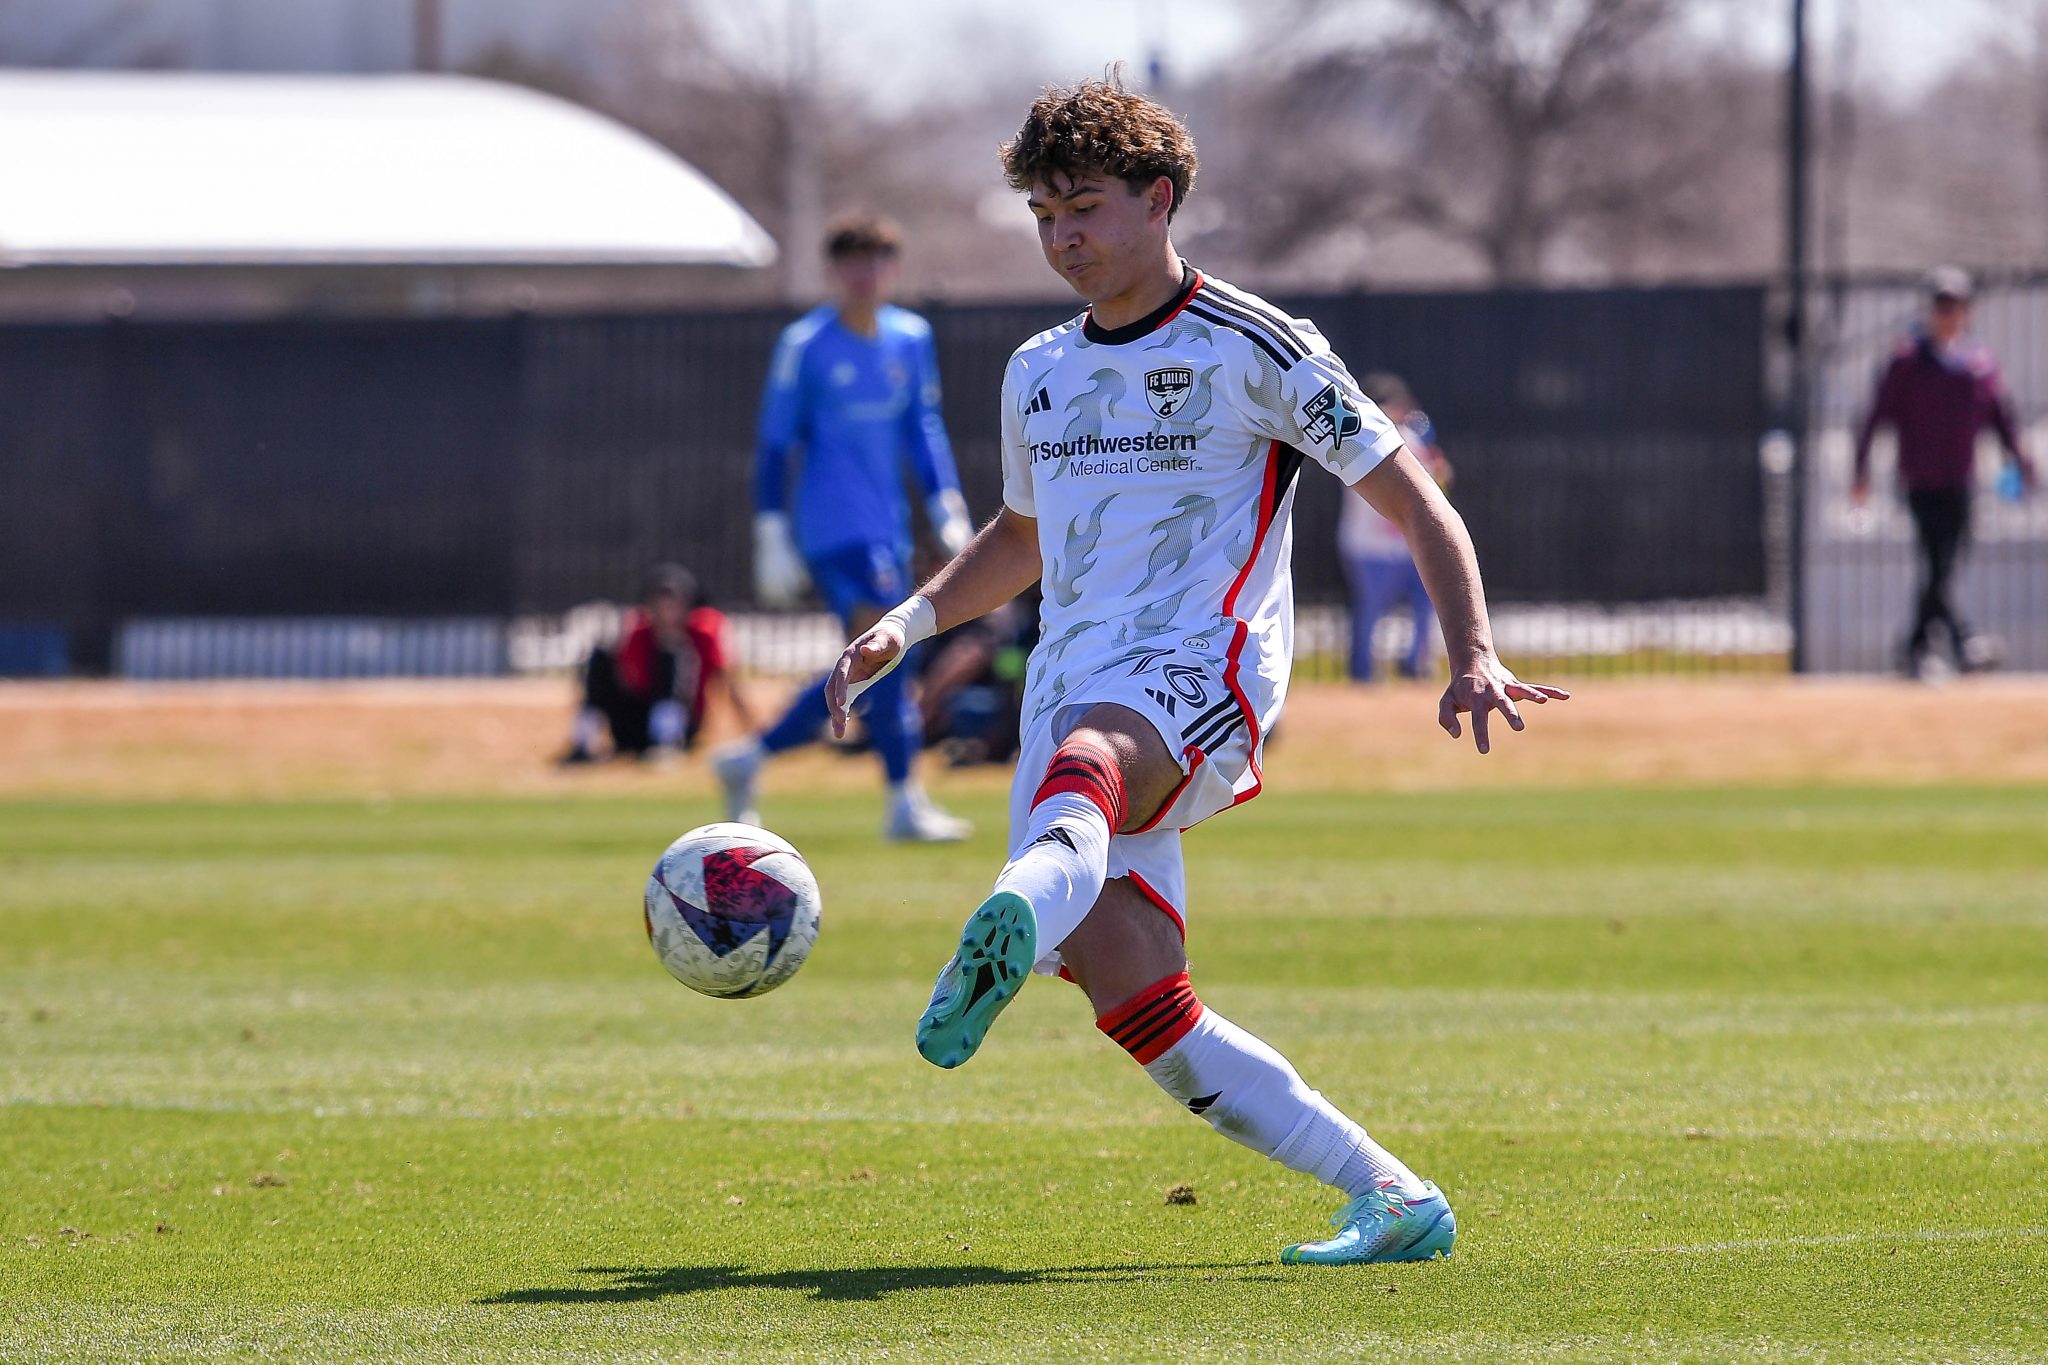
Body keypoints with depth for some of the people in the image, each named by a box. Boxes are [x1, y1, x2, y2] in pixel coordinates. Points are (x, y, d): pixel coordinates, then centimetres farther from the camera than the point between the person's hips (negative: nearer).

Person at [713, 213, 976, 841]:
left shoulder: (911, 337, 11)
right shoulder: (805, 345, -5)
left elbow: (924, 429, 18)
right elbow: (775, 446, -4)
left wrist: (948, 508, 8)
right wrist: (772, 539, -7)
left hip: (888, 529, 7)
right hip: (836, 525, -7)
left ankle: (749, 758, 20)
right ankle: (905, 803, -18)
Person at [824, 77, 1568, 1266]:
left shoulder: (1252, 349, 2)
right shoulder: (1039, 373, 21)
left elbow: (1414, 503, 3)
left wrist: (1474, 656, -12)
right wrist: (911, 621, 19)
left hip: (1198, 671, -7)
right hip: (1074, 695, 7)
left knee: (1081, 768, -42)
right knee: (1140, 1009, -8)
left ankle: (1009, 934, -78)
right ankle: (1393, 1201, 0)